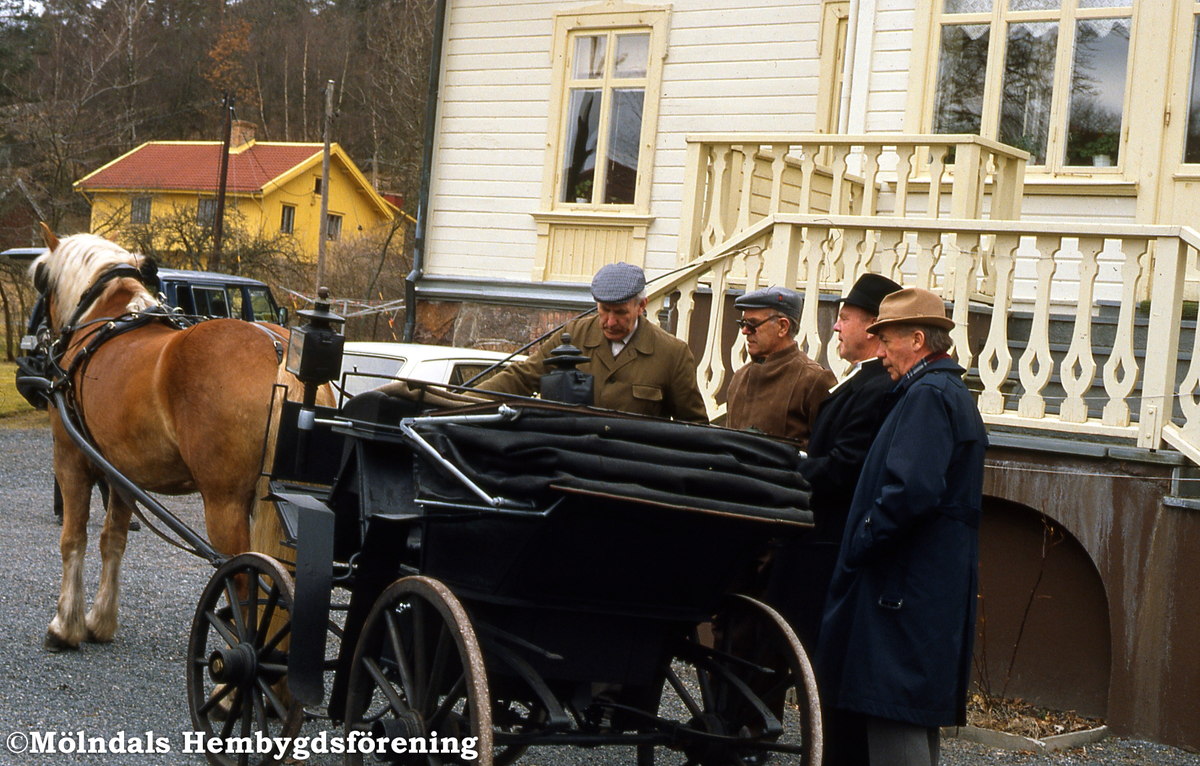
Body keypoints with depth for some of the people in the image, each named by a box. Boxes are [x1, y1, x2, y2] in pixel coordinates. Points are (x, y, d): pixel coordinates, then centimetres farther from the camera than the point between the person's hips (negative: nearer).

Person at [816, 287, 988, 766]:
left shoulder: (927, 395, -14)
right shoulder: (954, 394, 20)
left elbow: (912, 490, -26)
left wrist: (860, 544, -15)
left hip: (904, 591, -11)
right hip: (939, 591, 11)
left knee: (894, 727, -9)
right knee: (916, 717, 15)